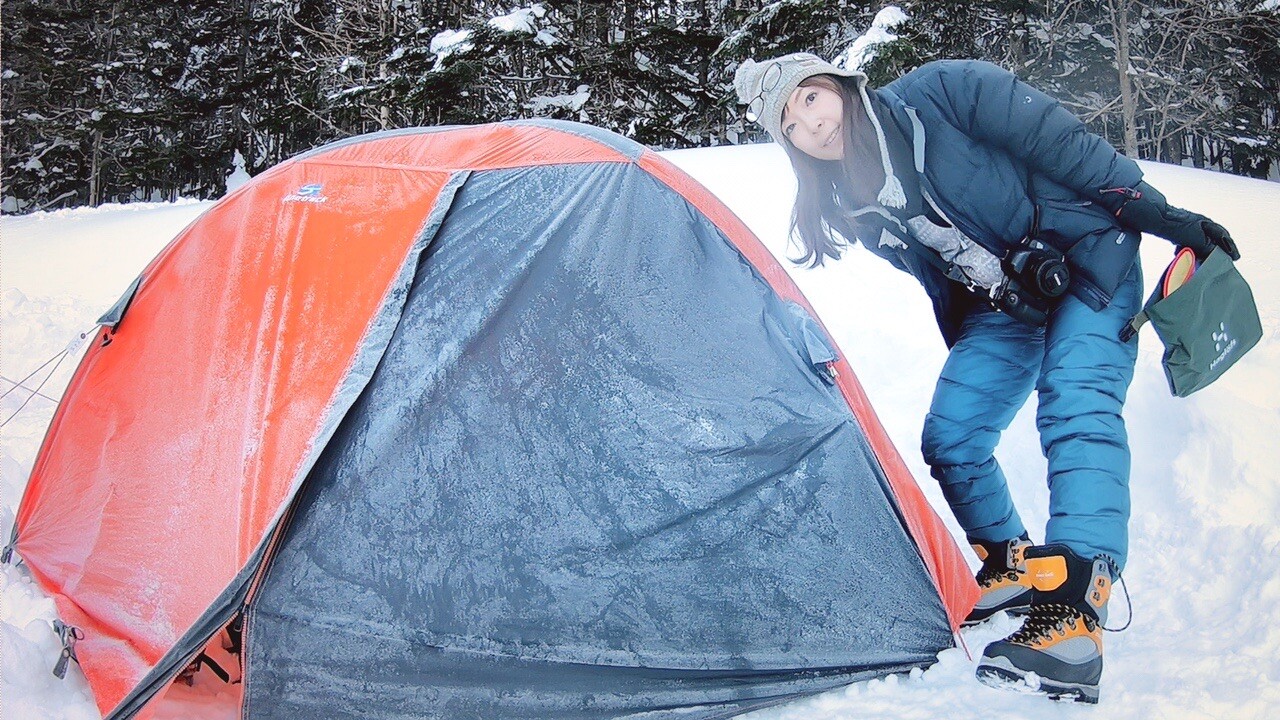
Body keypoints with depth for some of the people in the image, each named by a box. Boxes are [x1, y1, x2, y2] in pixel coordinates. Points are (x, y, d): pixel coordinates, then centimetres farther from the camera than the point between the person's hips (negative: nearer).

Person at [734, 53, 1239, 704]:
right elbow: (937, 284, 4)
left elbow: (1058, 139, -18)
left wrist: (1153, 211, -18)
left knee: (1076, 410, -24)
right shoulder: (854, 208, -4)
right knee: (949, 438, -4)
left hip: (1087, 259, -5)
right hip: (1002, 303, 6)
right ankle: (1012, 567, 20)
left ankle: (1073, 614, -32)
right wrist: (969, 356, 2)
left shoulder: (936, 93, -20)